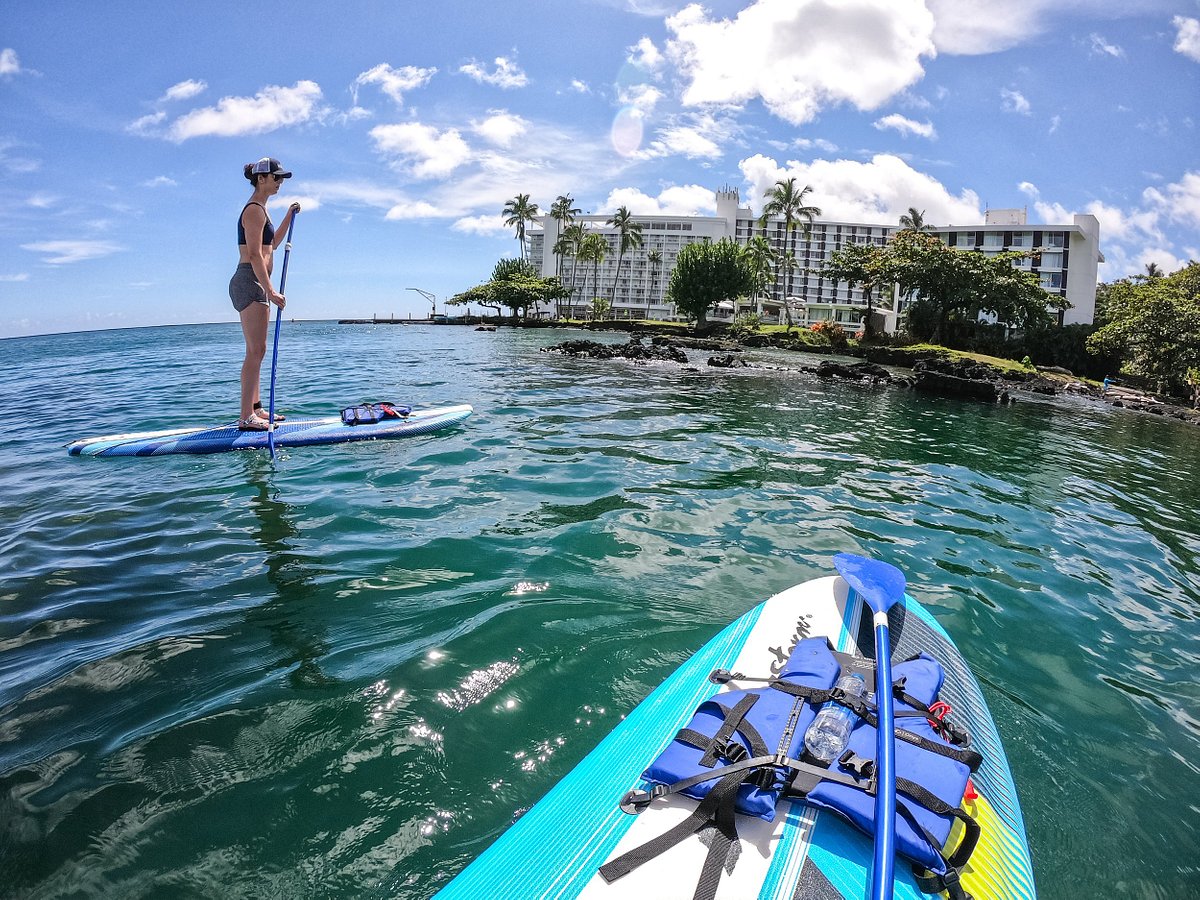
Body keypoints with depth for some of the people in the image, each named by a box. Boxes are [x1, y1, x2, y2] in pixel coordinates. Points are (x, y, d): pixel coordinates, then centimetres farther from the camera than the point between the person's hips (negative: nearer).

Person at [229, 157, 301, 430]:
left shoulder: (260, 209, 21)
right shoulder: (254, 209, -10)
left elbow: (273, 243, 33)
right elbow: (255, 254, -19)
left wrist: (289, 215, 26)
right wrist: (270, 291, -23)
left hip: (256, 285, 11)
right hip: (249, 282, -11)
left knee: (256, 351, 11)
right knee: (256, 351, -13)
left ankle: (254, 408, 17)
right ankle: (246, 417, -13)